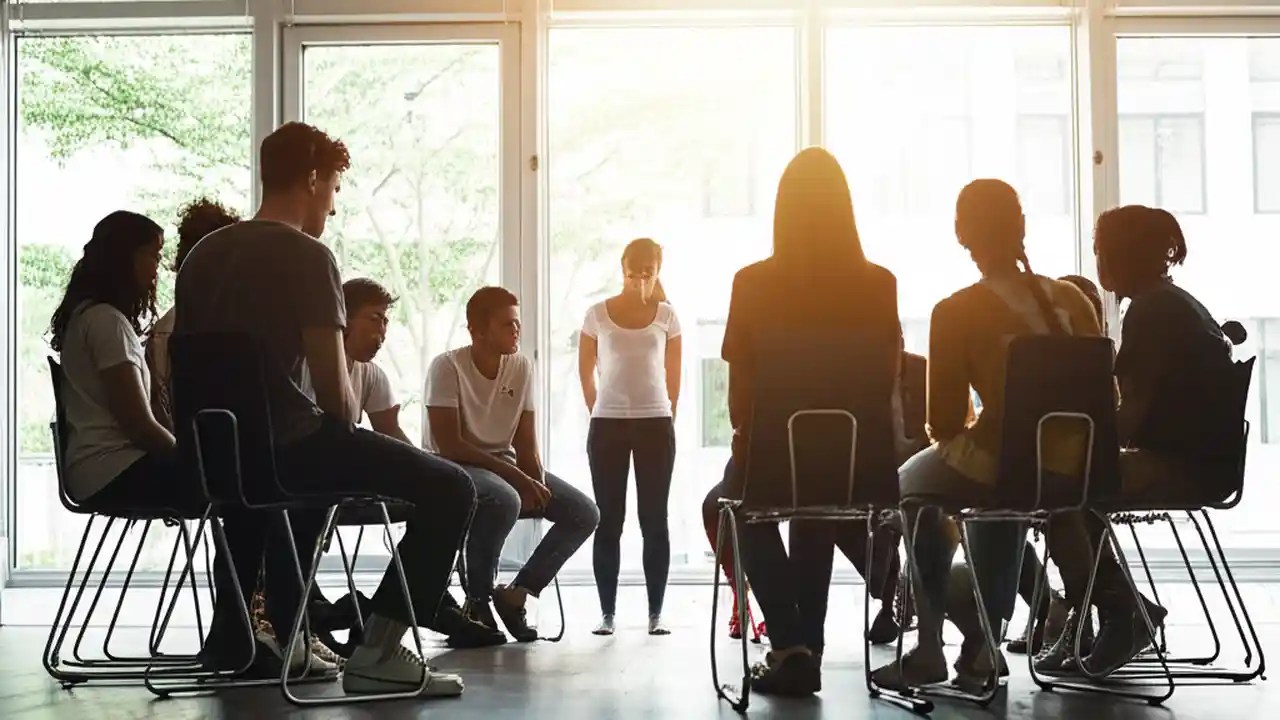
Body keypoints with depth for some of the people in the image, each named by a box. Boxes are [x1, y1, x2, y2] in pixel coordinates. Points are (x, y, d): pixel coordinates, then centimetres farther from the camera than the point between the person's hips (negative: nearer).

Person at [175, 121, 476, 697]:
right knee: (451, 490, -6)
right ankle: (377, 653, -11)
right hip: (288, 443, -9)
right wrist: (346, 434, 4)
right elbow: (335, 393, -17)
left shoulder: (203, 254, 12)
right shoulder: (306, 256, -11)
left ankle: (233, 632, 48)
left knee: (299, 483, 41)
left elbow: (183, 365, 21)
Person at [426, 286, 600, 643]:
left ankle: (517, 594, 2)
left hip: (507, 468, 6)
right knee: (504, 501, -38)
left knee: (584, 514, -10)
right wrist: (516, 477, -24)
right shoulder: (448, 367, -15)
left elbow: (526, 443, 2)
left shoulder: (522, 366, 0)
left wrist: (537, 483, -19)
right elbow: (449, 445, -19)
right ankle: (478, 600, -15)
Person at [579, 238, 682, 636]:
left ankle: (656, 612, 7)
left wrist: (667, 415, 11)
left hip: (656, 425, 0)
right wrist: (599, 412, 12)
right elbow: (586, 371, 11)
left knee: (654, 520, 2)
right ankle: (607, 611, 7)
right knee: (609, 520, 2)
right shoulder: (598, 314, 1)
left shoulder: (666, 316, 3)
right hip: (607, 425, 0)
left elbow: (673, 376, 10)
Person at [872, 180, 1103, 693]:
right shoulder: (1071, 299, 5)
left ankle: (930, 648, 26)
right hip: (1074, 469, 5)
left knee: (913, 483, 27)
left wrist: (958, 433, 16)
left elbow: (945, 423, -7)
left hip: (998, 467, -5)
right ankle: (984, 647, 34)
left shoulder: (956, 312, -9)